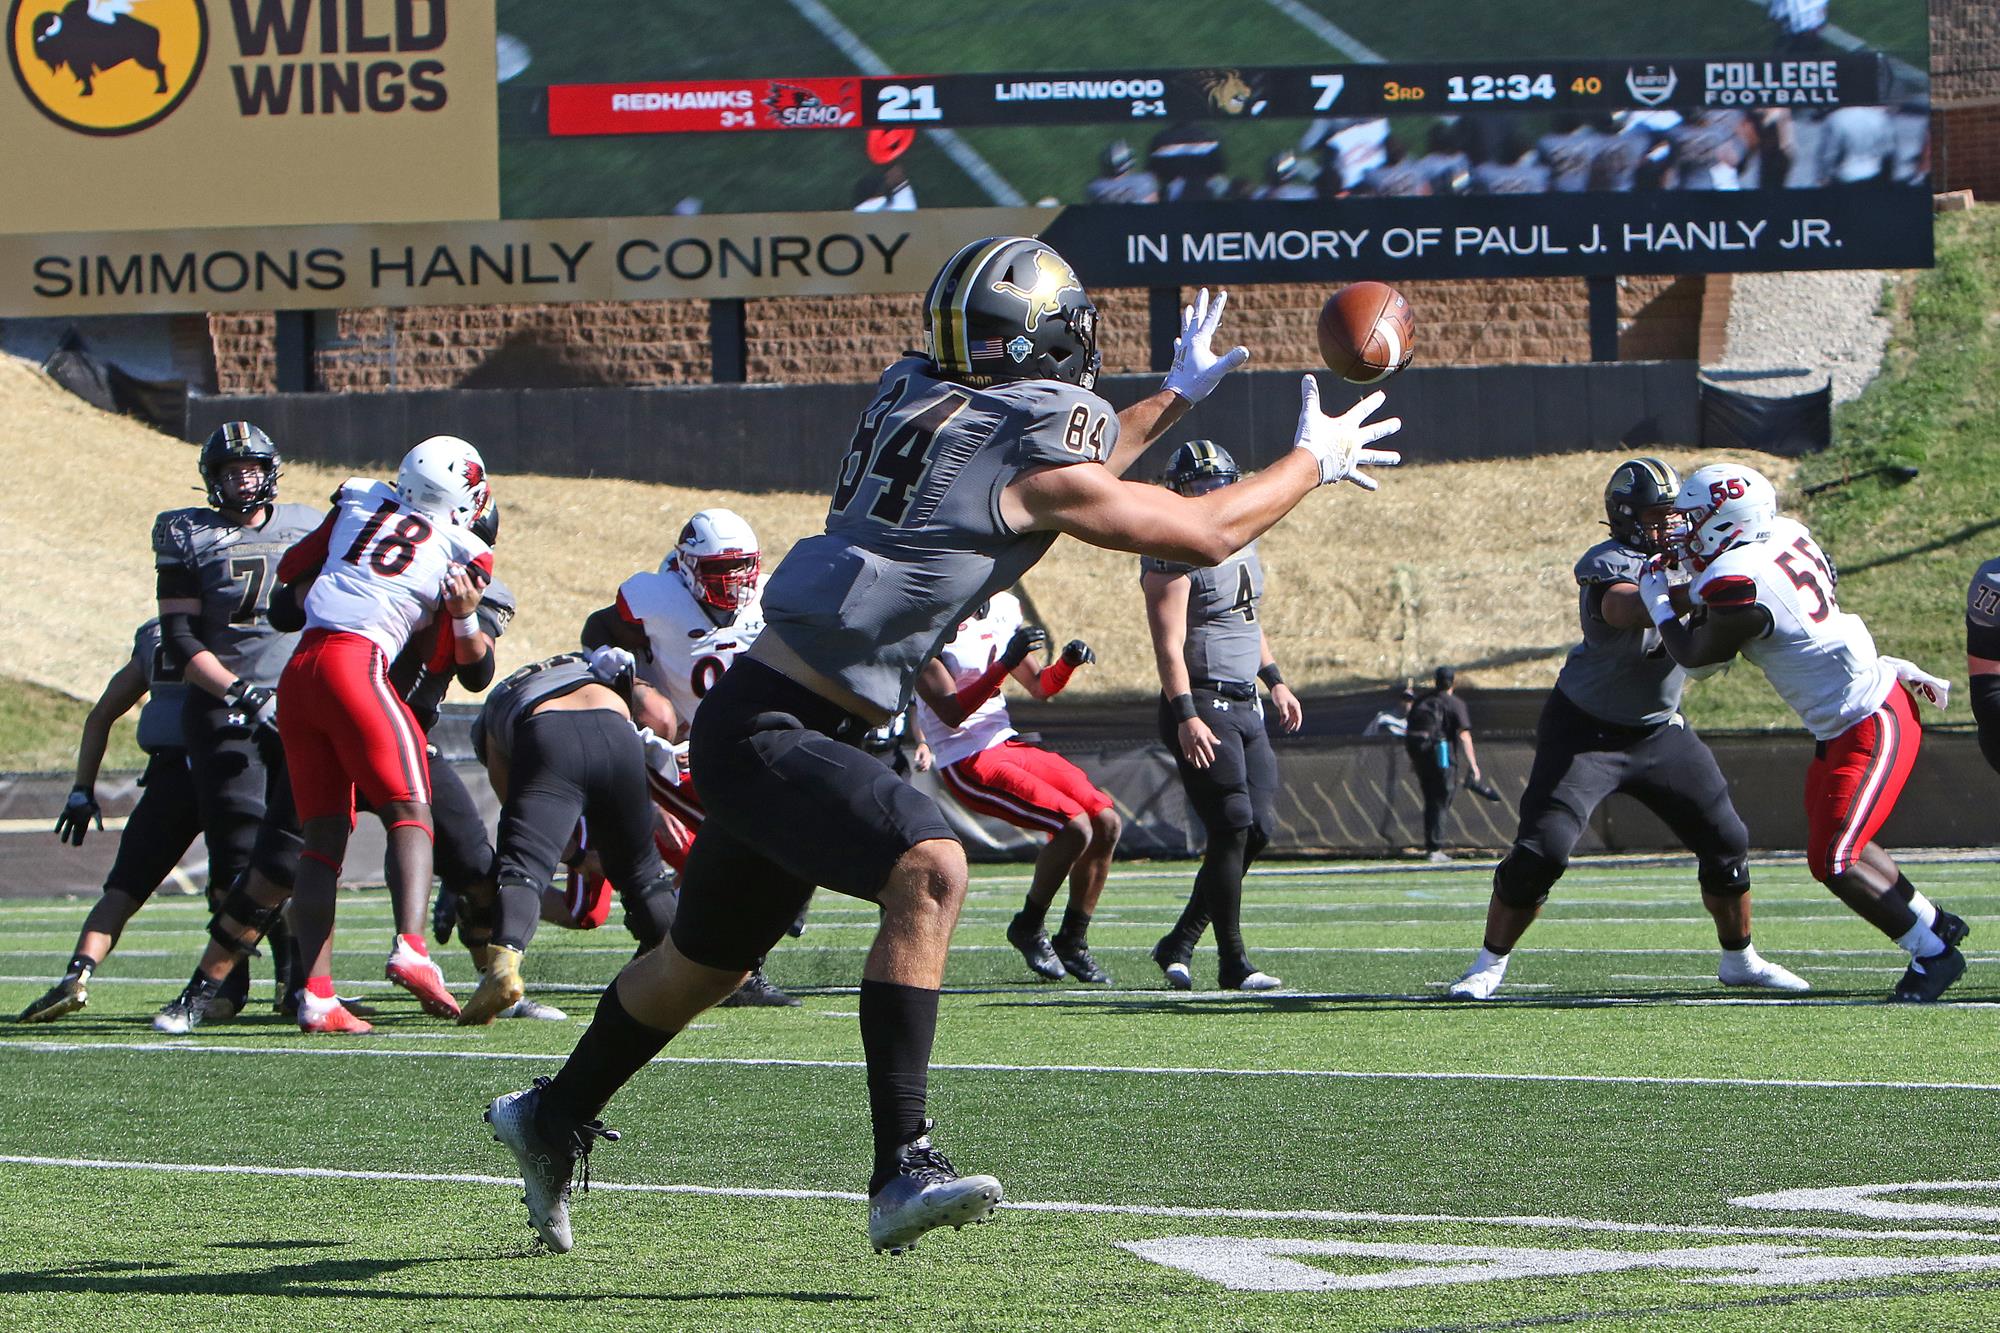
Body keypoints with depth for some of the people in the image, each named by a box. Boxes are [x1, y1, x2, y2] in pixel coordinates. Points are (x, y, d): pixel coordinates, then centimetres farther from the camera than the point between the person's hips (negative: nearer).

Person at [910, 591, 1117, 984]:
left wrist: (1068, 663, -2)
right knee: (1074, 827, -21)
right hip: (965, 763, -8)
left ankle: (1072, 941, 10)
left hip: (1009, 744, 8)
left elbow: (1039, 687, 19)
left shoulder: (1001, 609, 10)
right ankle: (1029, 929, 1)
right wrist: (1006, 663, -30)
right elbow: (952, 713, -22)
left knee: (1106, 823, -4)